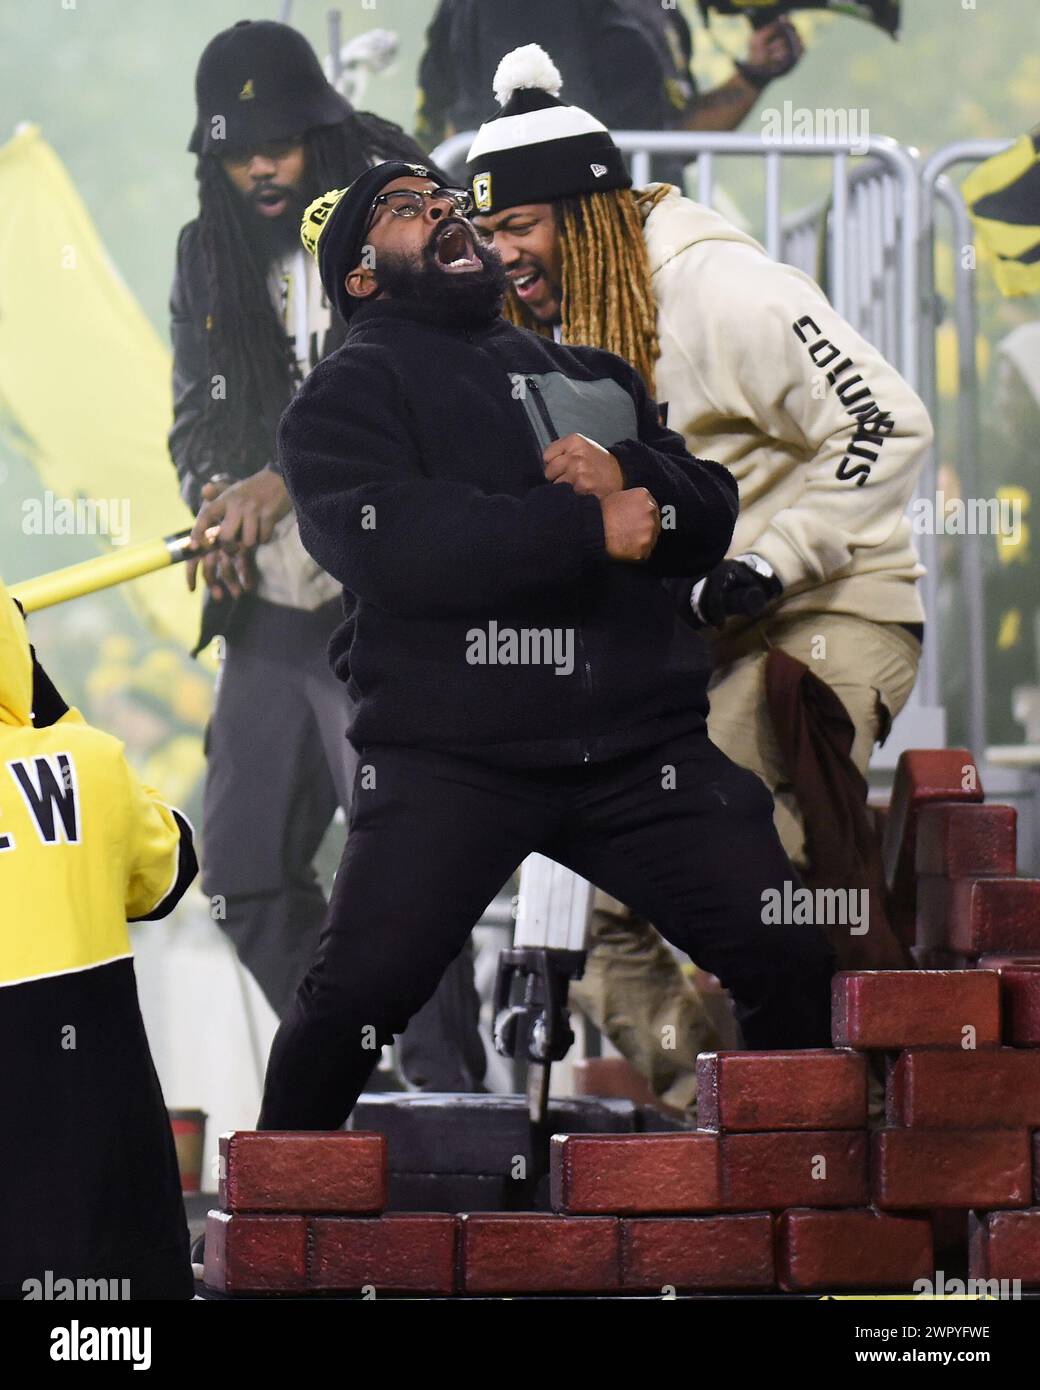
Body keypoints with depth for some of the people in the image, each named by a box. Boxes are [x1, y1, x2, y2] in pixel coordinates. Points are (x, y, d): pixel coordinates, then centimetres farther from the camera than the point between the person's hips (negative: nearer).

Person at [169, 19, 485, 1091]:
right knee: (243, 873, 8)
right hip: (265, 611, 6)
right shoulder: (208, 261, 12)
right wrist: (215, 495, -6)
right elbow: (193, 417, 16)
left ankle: (446, 1094, -6)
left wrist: (290, 479, -23)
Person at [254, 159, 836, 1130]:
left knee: (792, 963, -2)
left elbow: (710, 516, 18)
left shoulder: (591, 377, 26)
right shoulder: (349, 394, 6)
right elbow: (384, 541, -13)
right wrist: (588, 528, -14)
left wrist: (629, 475, -5)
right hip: (449, 752, -5)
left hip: (641, 747, 5)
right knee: (357, 993, -16)